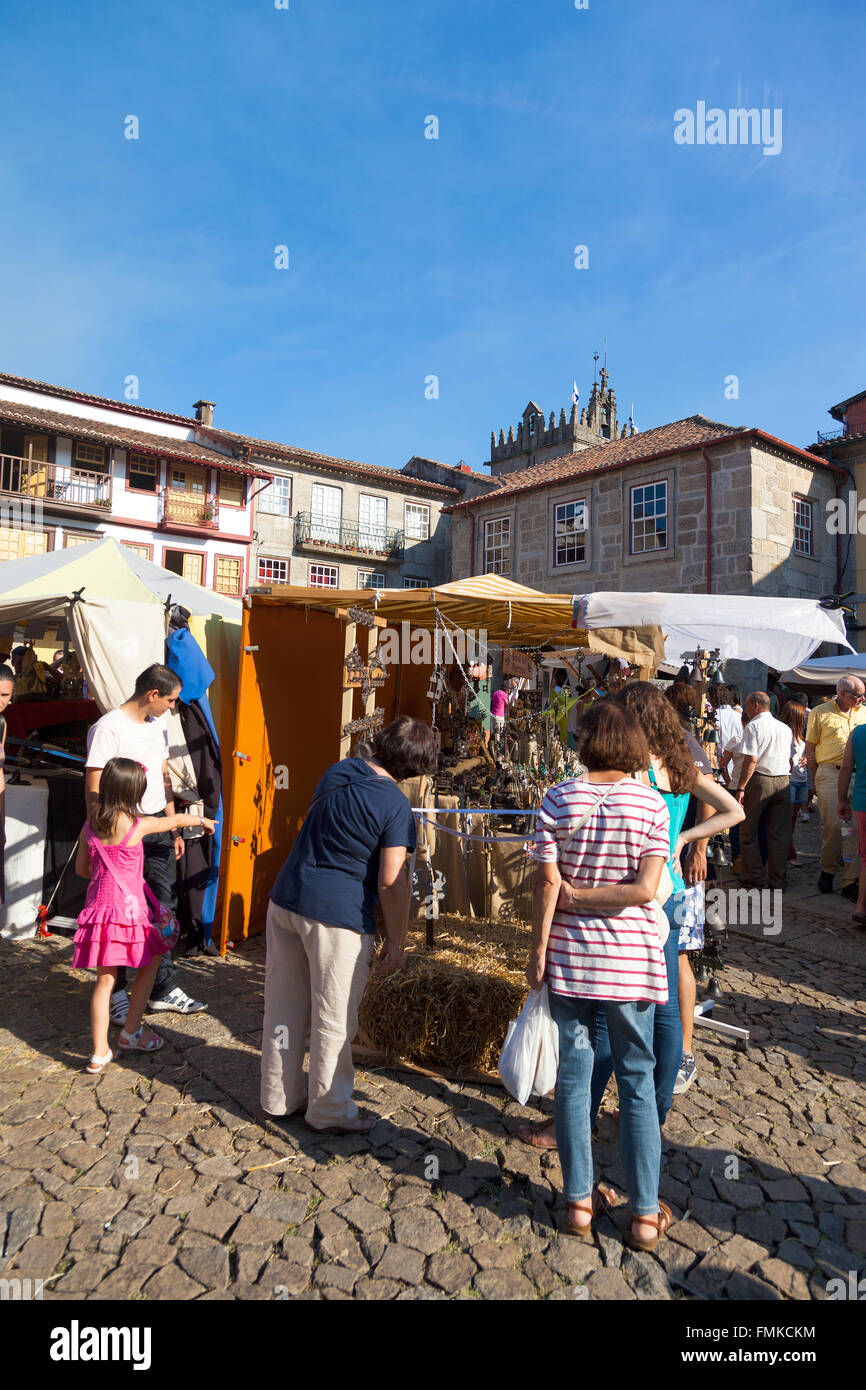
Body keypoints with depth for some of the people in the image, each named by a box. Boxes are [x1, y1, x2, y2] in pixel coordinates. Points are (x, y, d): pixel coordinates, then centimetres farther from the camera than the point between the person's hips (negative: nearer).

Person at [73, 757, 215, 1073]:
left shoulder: (90, 825, 2)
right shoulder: (137, 825, -13)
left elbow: (81, 868, 12)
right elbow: (174, 820, 5)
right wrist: (202, 820, 23)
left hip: (97, 908, 5)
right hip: (127, 909, -5)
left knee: (105, 978, 12)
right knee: (149, 964, 17)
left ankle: (99, 1052, 15)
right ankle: (131, 1033, 24)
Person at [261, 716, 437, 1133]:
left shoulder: (338, 770, 6)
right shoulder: (395, 806, -15)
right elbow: (392, 882, -16)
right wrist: (395, 940, -5)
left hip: (285, 898, 7)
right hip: (336, 915, -7)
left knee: (284, 1006, 18)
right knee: (333, 1020, 10)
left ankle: (279, 1098, 35)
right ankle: (330, 1110, 26)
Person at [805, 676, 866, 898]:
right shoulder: (820, 713, 1)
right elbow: (810, 748, 2)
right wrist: (815, 781, 0)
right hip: (830, 773, -3)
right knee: (832, 826, -1)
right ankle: (828, 870, 19)